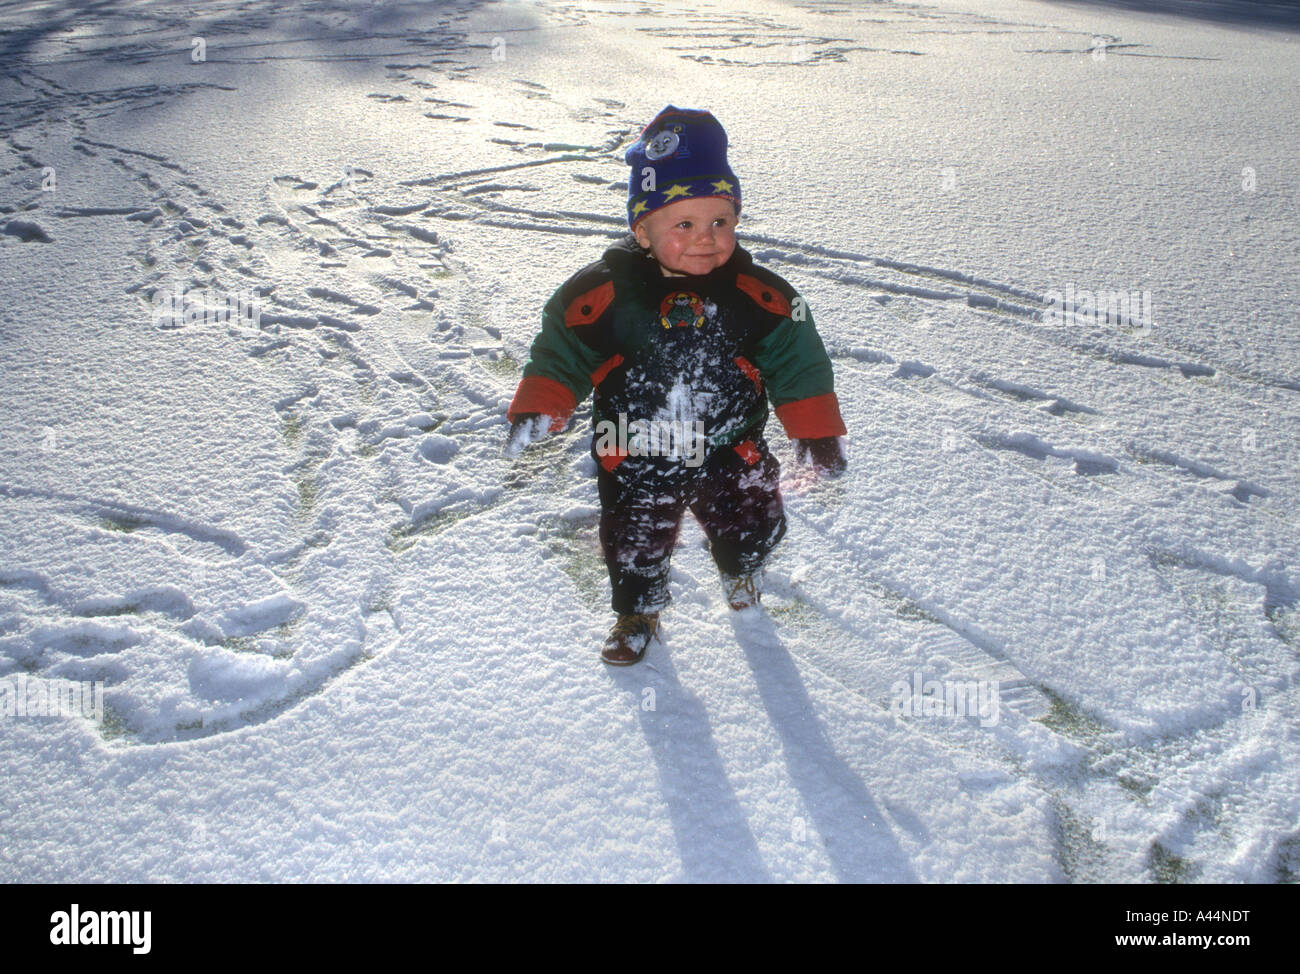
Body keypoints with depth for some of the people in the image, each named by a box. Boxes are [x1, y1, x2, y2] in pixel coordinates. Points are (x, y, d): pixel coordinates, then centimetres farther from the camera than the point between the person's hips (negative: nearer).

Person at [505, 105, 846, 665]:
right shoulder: (604, 292, -14)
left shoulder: (760, 297, -10)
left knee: (752, 529, 12)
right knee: (634, 544, 13)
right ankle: (638, 612, 44)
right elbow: (560, 353, -5)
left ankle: (740, 571, 49)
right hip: (636, 462, 0)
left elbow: (798, 368, -2)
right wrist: (536, 412, -16)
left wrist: (818, 435, -6)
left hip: (730, 455, 1)